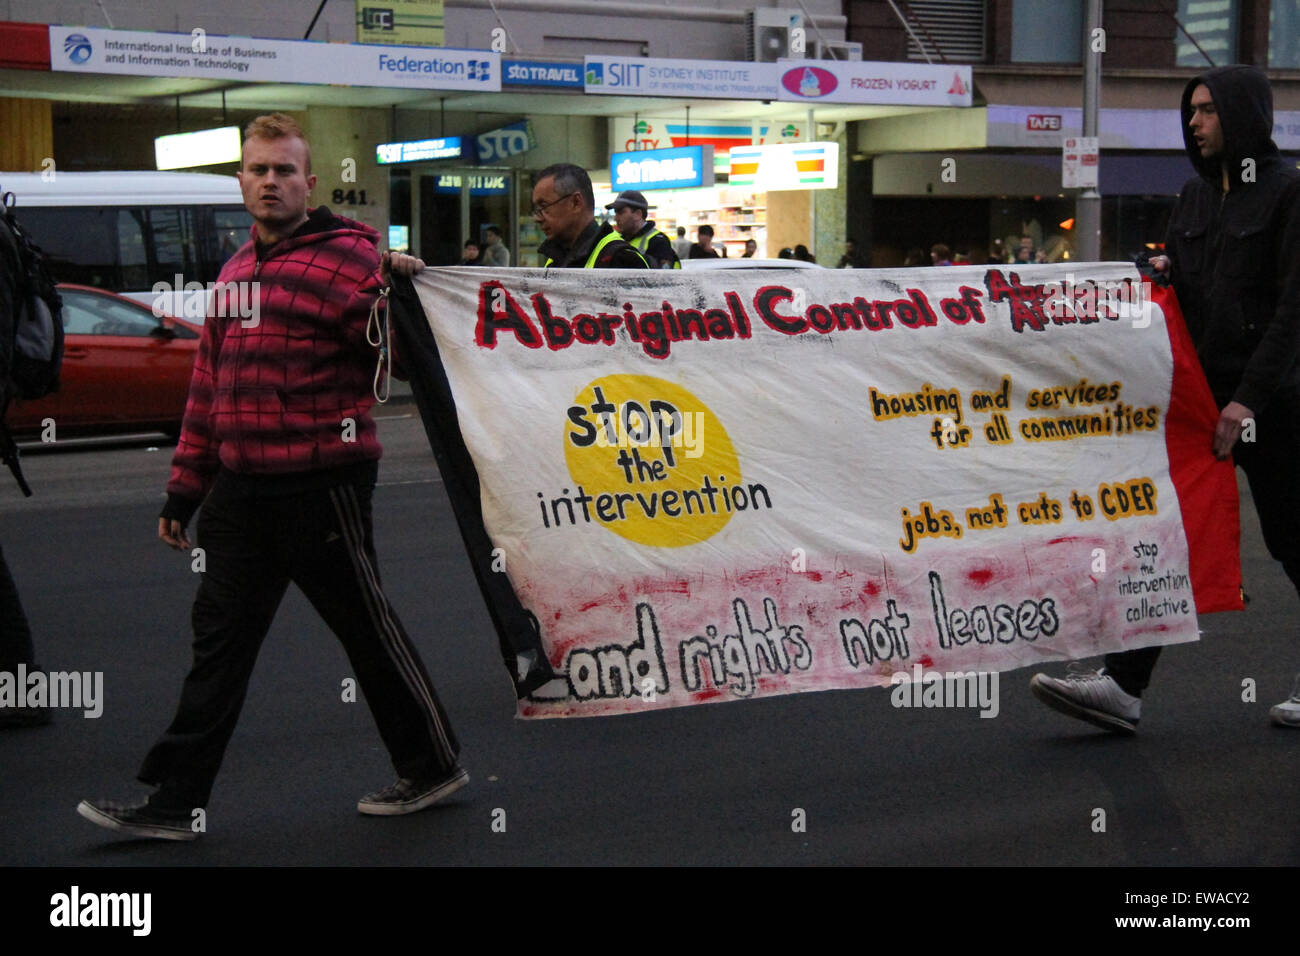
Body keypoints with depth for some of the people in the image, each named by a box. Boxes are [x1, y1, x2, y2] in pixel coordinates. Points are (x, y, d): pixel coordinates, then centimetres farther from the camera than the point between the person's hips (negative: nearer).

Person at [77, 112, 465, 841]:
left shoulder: (346, 257, -9)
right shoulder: (237, 270, 15)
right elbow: (210, 385, 18)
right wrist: (185, 487, 18)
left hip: (322, 485, -7)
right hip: (241, 487, 7)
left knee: (368, 628, 5)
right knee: (220, 641, 10)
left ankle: (435, 767, 22)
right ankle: (176, 802, 16)